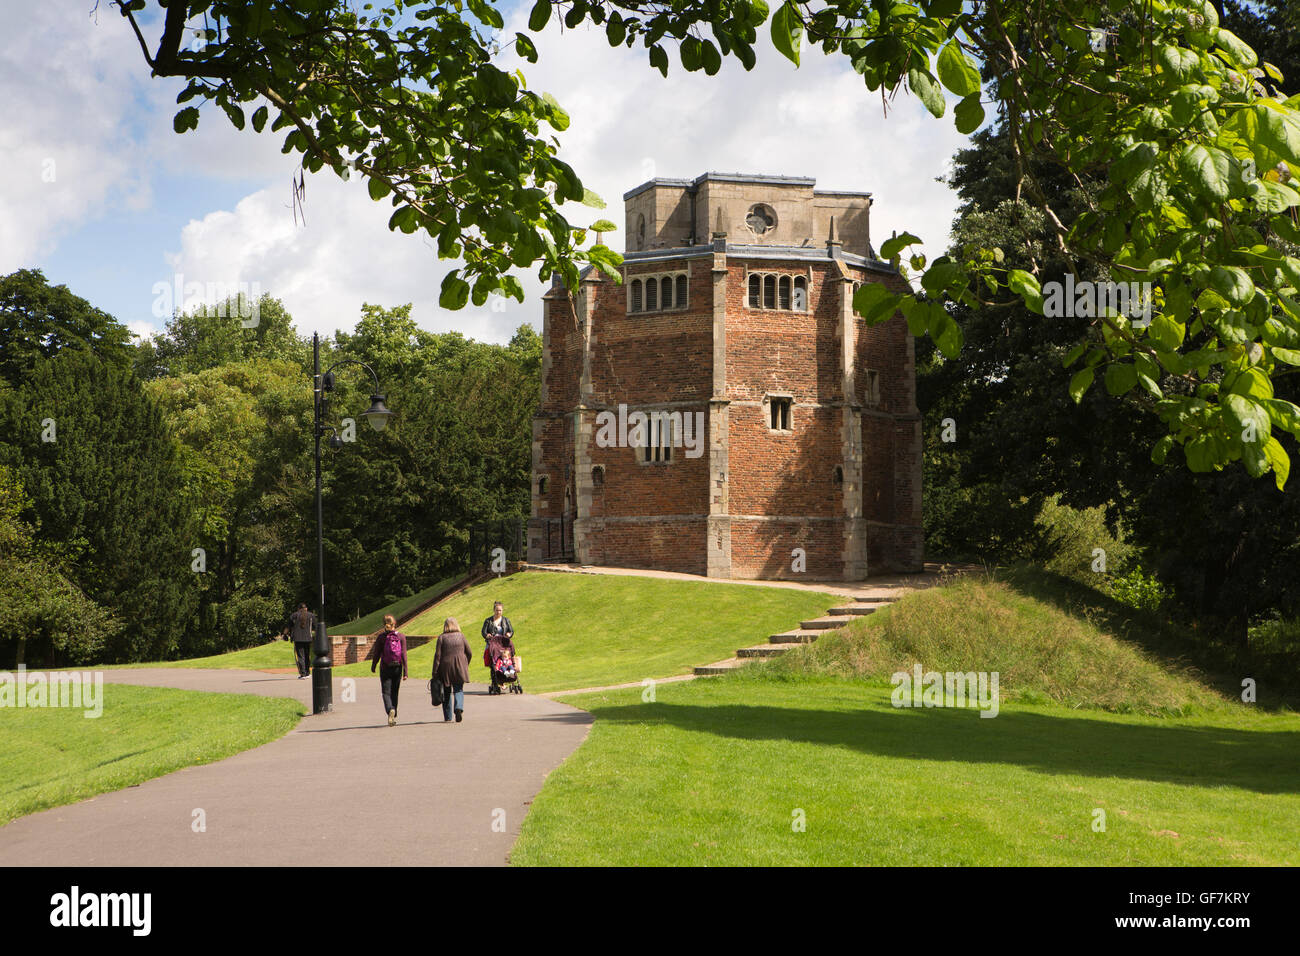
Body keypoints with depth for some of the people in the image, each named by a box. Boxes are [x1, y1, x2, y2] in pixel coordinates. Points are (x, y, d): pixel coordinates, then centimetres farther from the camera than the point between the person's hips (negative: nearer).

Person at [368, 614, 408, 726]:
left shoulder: (381, 636, -6)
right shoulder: (401, 636, -2)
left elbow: (376, 653, -2)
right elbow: (404, 654, -5)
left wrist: (373, 666, 15)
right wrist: (405, 672, -4)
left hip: (385, 668, -2)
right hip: (397, 668, 2)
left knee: (386, 692, 1)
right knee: (394, 692, 15)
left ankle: (390, 710, -26)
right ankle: (394, 717, 18)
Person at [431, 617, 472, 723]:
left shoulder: (442, 638, -3)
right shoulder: (461, 636, 2)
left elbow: (437, 656, -7)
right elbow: (469, 653, 6)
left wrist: (435, 673, -5)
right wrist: (465, 665, 22)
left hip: (445, 669, 0)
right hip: (459, 668, 0)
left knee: (447, 692, 13)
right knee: (458, 690, 4)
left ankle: (447, 716, 18)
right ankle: (459, 707, -24)